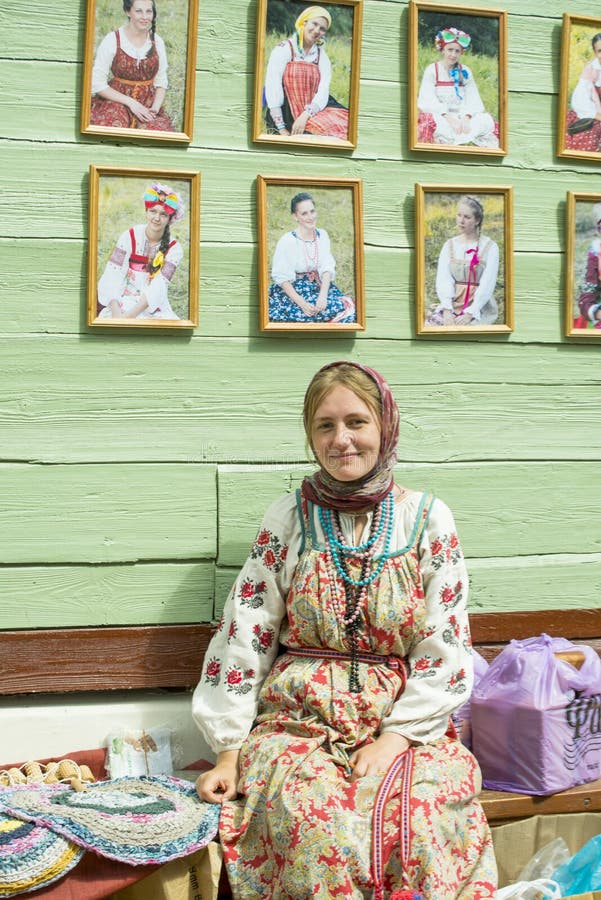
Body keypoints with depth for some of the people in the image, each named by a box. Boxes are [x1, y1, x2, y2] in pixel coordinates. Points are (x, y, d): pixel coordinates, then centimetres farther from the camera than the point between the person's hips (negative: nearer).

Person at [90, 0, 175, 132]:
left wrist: (155, 107, -8)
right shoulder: (112, 40, -5)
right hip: (116, 101, -3)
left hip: (148, 106, 3)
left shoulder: (157, 42, 7)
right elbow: (97, 84, -6)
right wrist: (130, 102, -13)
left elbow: (161, 82, 12)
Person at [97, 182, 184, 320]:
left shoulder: (174, 248, -3)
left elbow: (158, 288, -12)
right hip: (124, 302, -1)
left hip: (154, 310, 1)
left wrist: (129, 316, -25)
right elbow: (112, 276, -10)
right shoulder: (130, 236, -3)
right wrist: (116, 312, -25)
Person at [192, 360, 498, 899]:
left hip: (405, 721, 0)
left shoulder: (427, 518, 3)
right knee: (314, 818, -31)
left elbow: (445, 649, 1)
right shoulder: (288, 519, 5)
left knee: (418, 816, -31)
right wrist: (228, 748, -4)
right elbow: (243, 634, 3)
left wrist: (397, 737, -11)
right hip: (300, 720, 1)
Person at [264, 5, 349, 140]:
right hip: (286, 113, -5)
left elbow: (323, 92, -5)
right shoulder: (283, 49, -3)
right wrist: (281, 128, -20)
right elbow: (272, 88, -12)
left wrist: (305, 116, -23)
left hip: (313, 111, 5)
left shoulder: (322, 56, 10)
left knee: (347, 123, -21)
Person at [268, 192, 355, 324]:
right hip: (291, 289, -5)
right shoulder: (286, 241, -16)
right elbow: (282, 278, -14)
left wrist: (323, 295, -22)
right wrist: (301, 303, -25)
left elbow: (327, 268, -4)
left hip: (319, 285, 5)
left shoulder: (322, 235, 0)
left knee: (350, 307, -18)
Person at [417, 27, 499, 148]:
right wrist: (449, 118, -23)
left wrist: (466, 117, -21)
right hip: (440, 116, -3)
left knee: (486, 120, -22)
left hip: (461, 116, 4)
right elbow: (428, 101, -11)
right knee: (433, 122, -38)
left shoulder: (465, 72, 10)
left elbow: (473, 98, 1)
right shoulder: (432, 70, 0)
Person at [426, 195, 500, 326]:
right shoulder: (449, 245, 9)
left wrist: (469, 314, -20)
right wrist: (447, 310, -18)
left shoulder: (490, 247, 0)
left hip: (480, 306, -3)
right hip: (453, 303, 3)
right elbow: (443, 279, -1)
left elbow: (487, 285, -8)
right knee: (431, 322, -25)